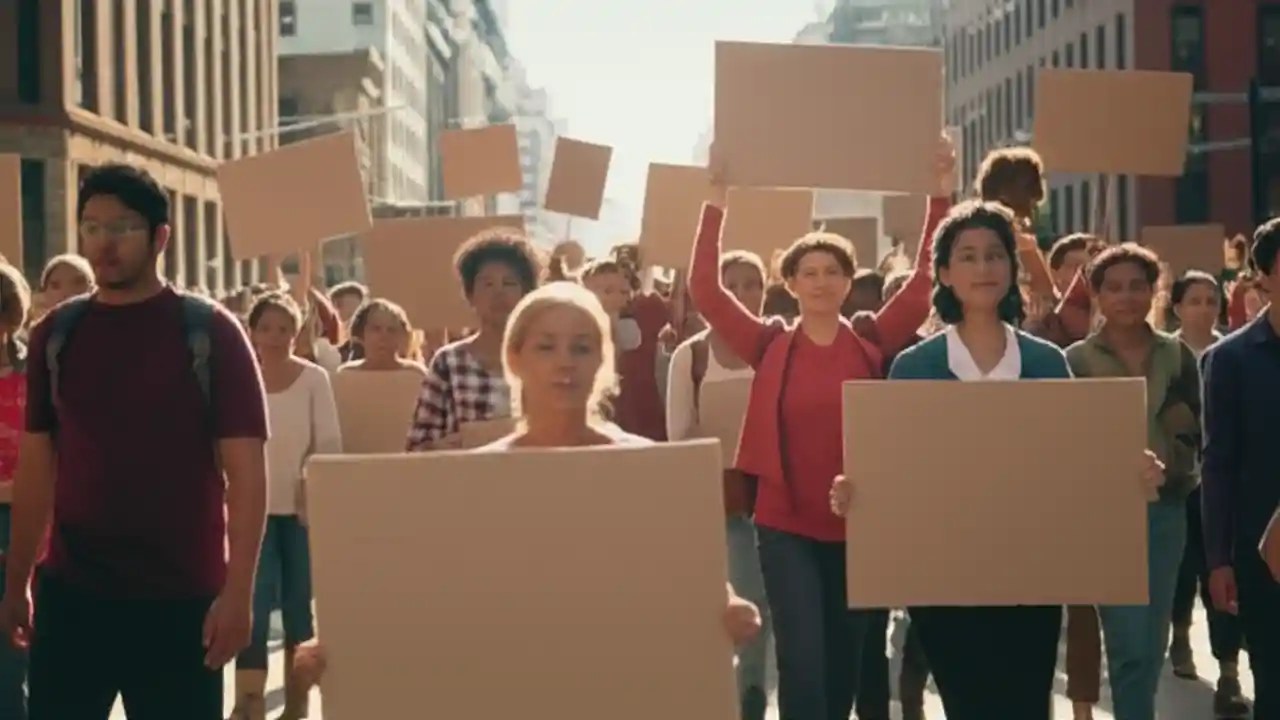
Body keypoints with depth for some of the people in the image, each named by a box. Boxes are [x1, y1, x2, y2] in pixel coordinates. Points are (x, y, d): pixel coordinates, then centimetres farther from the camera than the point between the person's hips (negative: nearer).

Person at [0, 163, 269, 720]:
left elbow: (245, 470, -9)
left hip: (181, 598, -3)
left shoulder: (210, 333, -5)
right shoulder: (55, 336, 6)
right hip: (70, 594, 3)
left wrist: (238, 590, -16)